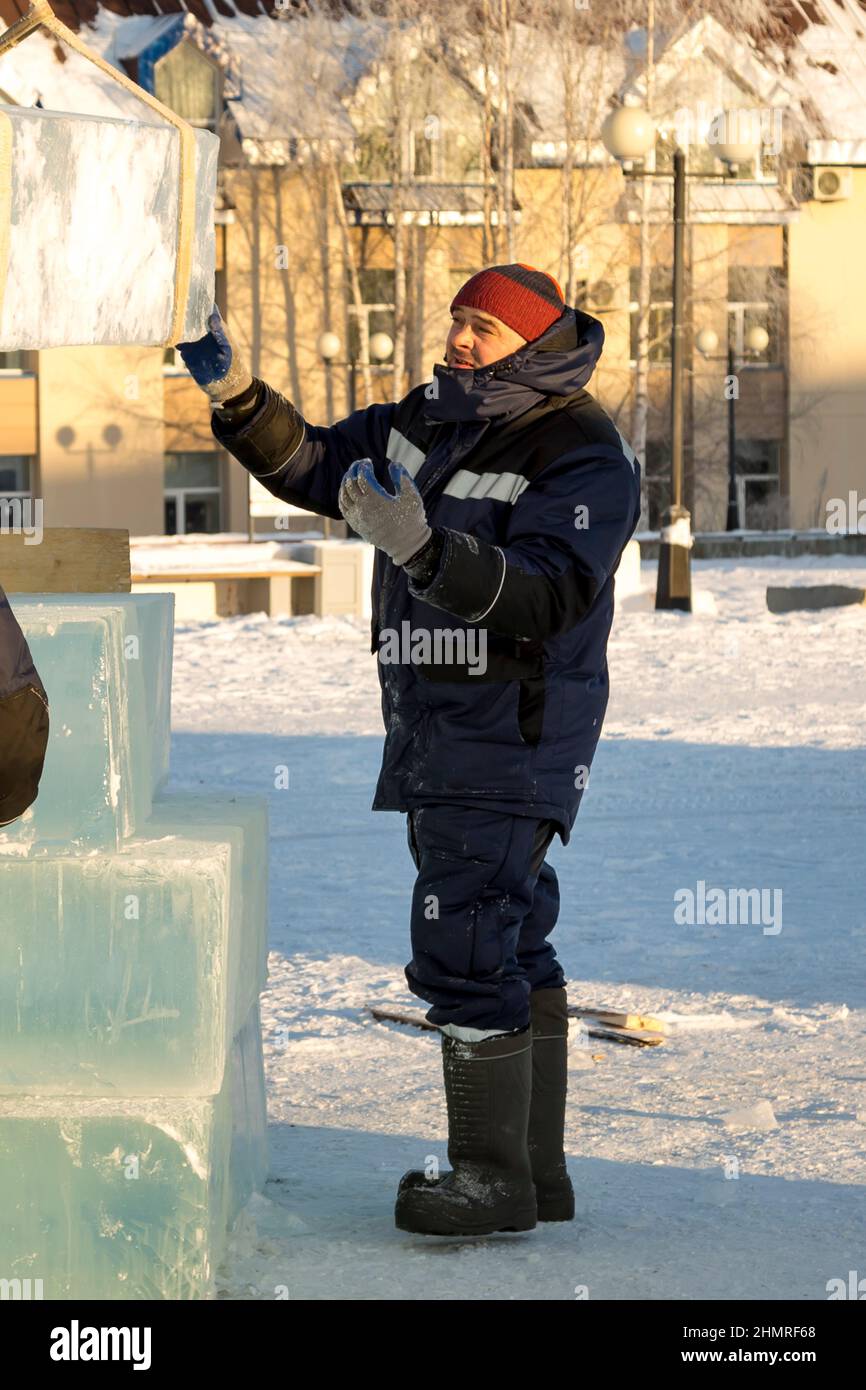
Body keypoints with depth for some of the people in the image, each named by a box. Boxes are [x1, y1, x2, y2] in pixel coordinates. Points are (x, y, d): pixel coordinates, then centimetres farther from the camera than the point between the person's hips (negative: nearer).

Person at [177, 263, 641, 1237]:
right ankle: (534, 1169, 18)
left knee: (464, 944, -13)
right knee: (507, 944, 12)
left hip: (514, 733, -9)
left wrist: (422, 546, -41)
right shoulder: (432, 420, 10)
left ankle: (494, 1176, -8)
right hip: (440, 721, 9)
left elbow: (546, 593, -28)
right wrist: (237, 396, -1)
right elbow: (312, 464, 16)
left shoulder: (584, 458, -16)